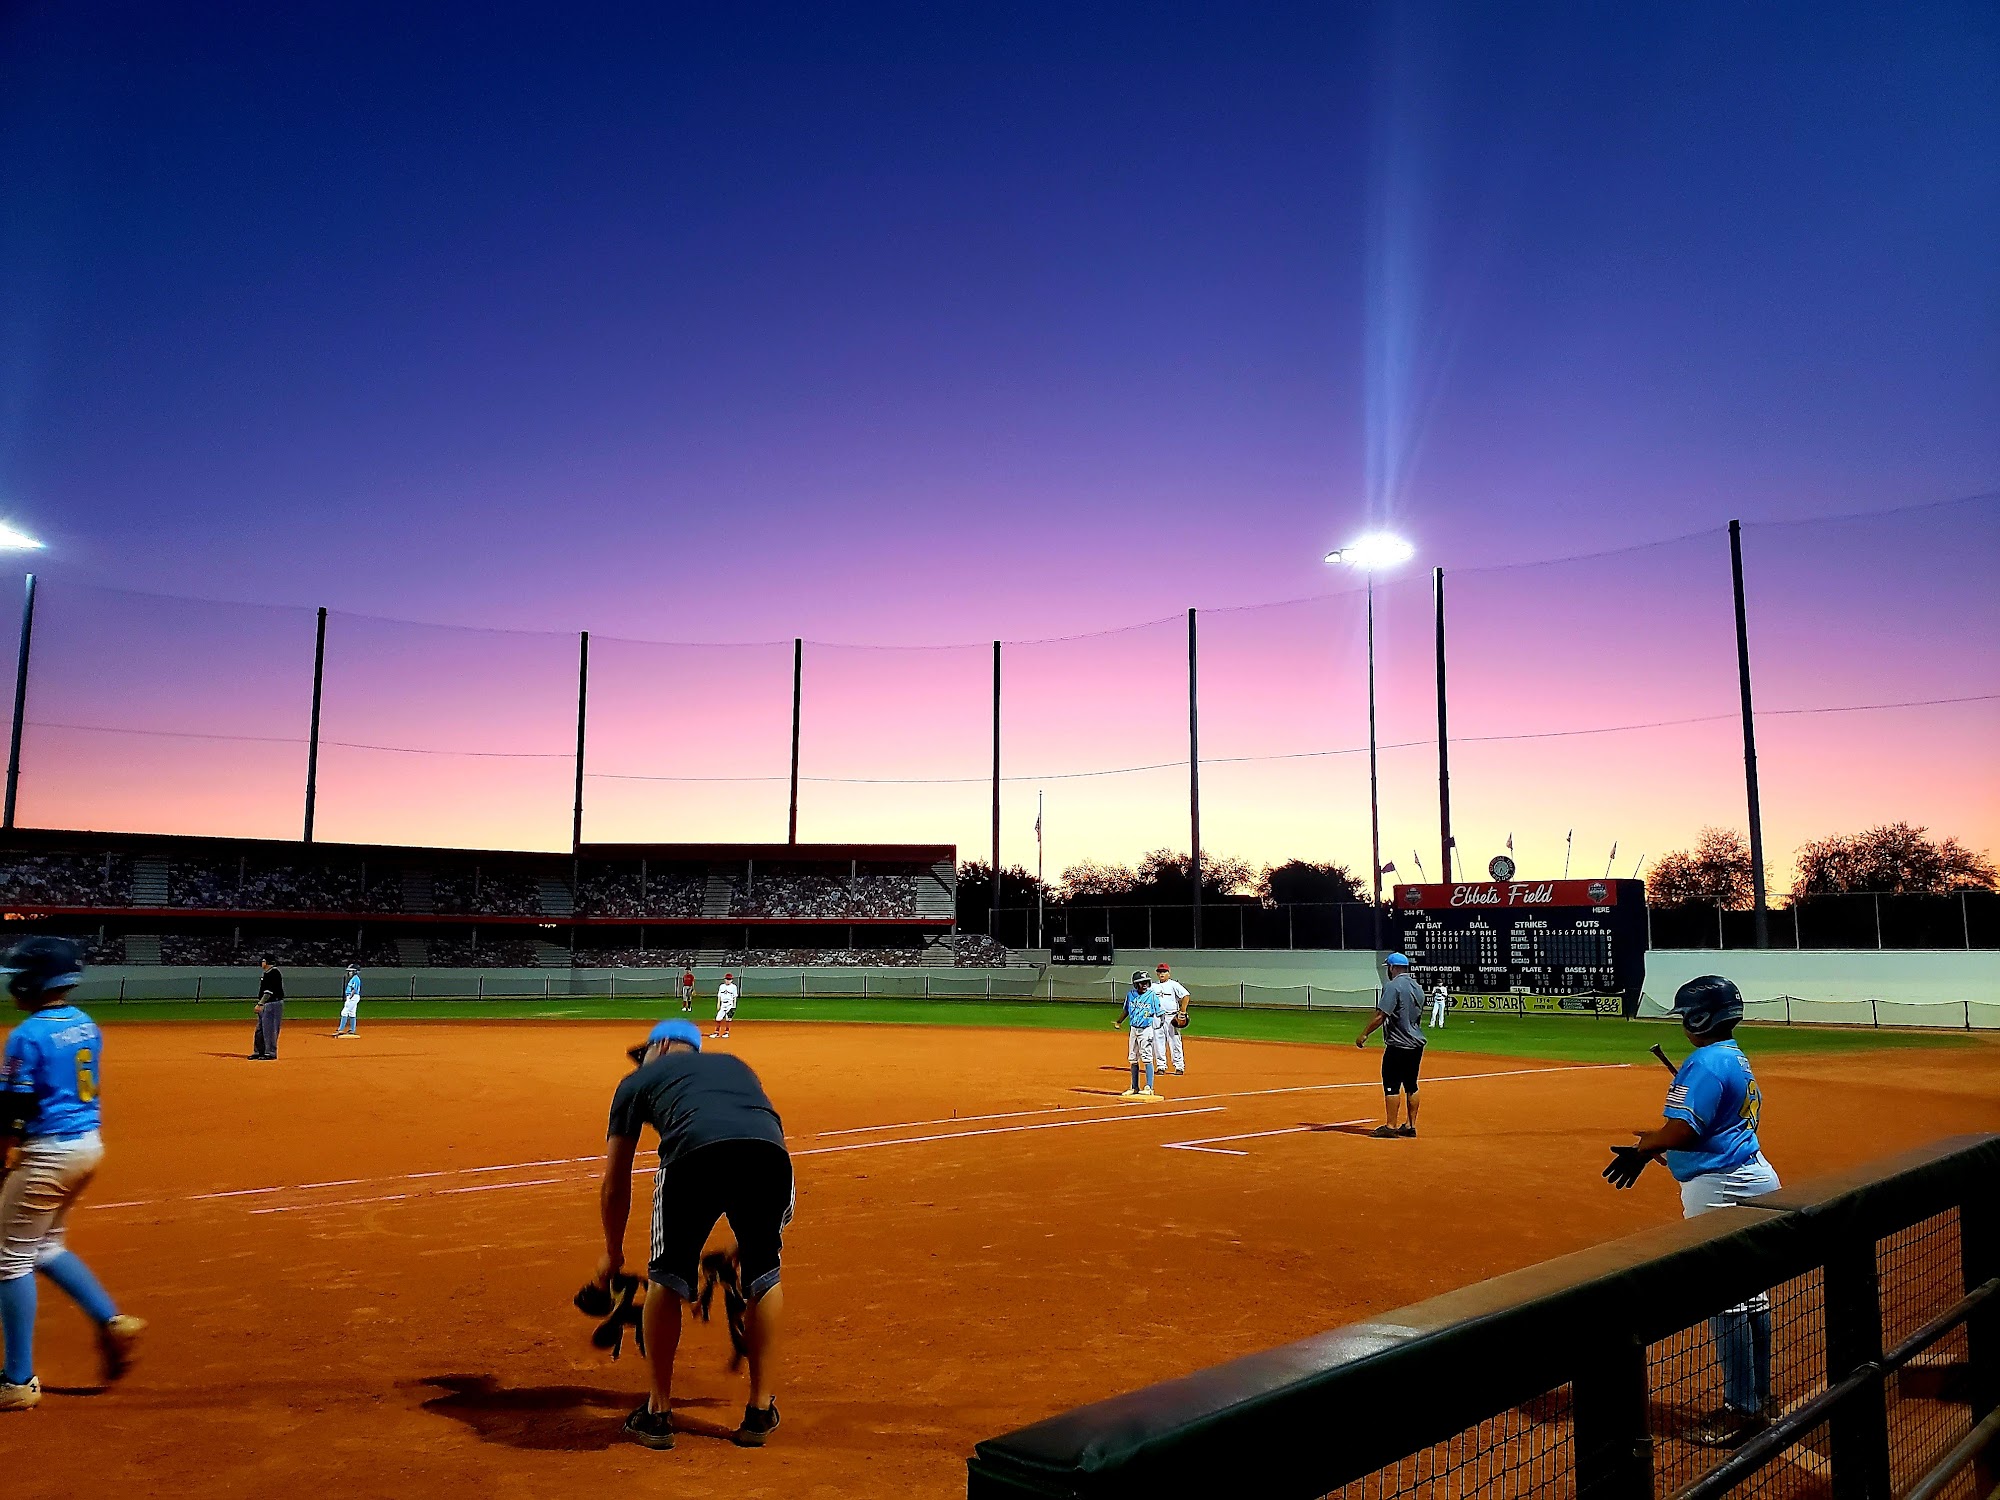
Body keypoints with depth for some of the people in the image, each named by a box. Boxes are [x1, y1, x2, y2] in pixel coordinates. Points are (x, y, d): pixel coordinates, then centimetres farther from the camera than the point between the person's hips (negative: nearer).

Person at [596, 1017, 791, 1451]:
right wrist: (752, 1233, 52)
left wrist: (612, 1253, 50)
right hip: (770, 1152, 3)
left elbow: (614, 1184, 34)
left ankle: (658, 1413, 31)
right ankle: (761, 1411, 31)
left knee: (667, 1279, 21)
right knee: (764, 1277, 25)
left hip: (696, 1150, -3)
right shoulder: (735, 1064, 41)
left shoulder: (639, 1080, 32)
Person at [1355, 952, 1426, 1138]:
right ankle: (1411, 1125, 16)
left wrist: (1364, 1034, -14)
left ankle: (1390, 1126, -4)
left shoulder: (1393, 986, -14)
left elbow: (1381, 1015, -19)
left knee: (1391, 1085, -4)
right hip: (1417, 1044, 8)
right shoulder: (1418, 987, 13)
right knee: (1411, 1085, 13)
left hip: (1398, 1045, -8)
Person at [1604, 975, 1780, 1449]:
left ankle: (1742, 1410, 3)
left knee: (1725, 1299, -3)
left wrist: (1641, 1147, -7)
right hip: (1754, 1179, 11)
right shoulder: (1738, 1060, 13)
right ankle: (1757, 1399, 27)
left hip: (1719, 1189, -10)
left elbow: (1681, 1130, -23)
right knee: (1751, 1293, 16)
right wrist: (1652, 1147, 13)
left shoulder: (1704, 1063, -18)